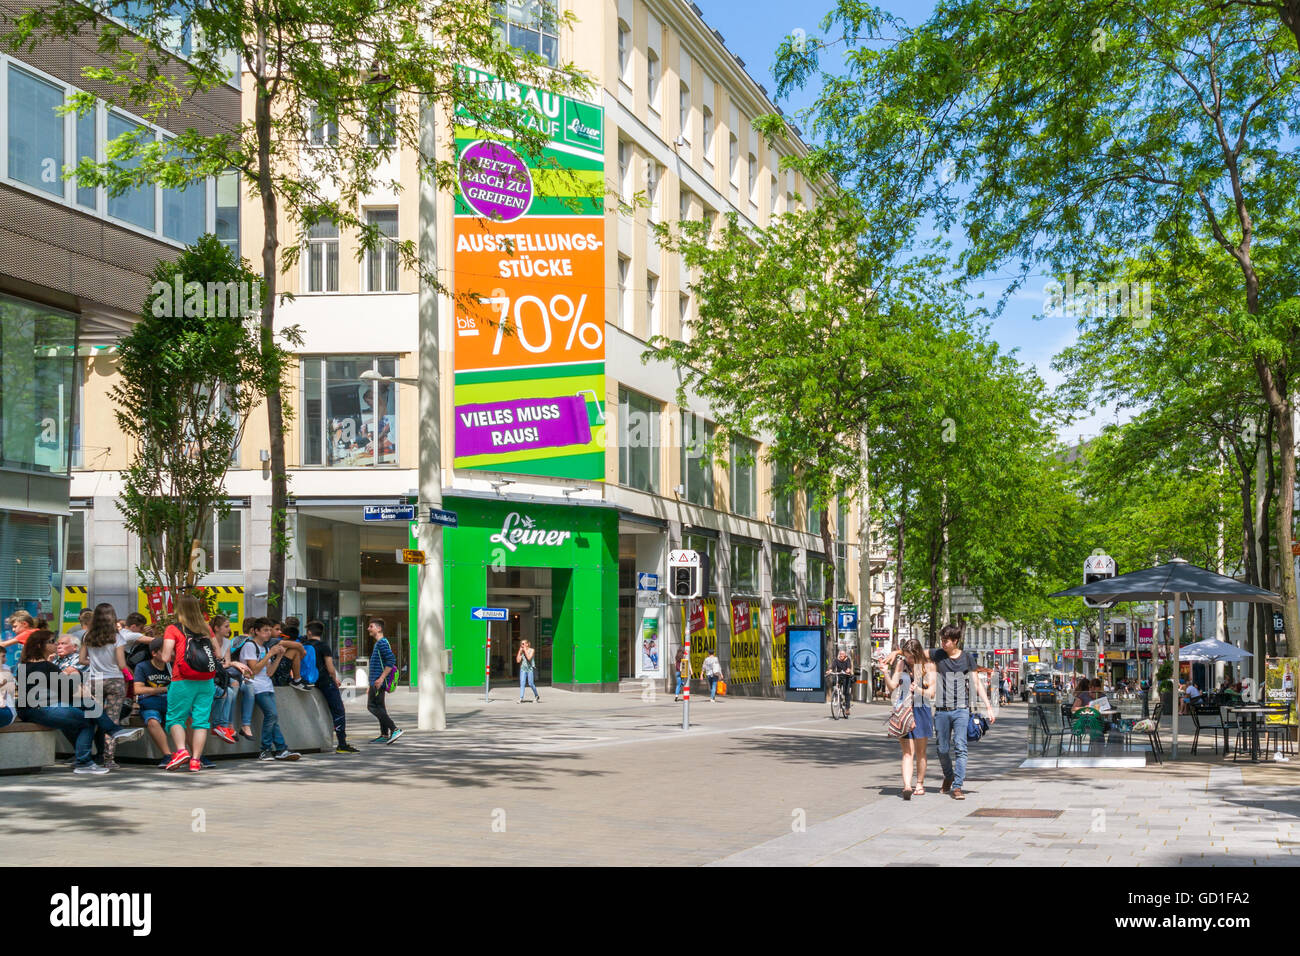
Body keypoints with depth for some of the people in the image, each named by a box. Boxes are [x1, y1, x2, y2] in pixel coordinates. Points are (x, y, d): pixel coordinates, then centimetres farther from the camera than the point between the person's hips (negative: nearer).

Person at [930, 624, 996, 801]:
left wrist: (989, 707, 4)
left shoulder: (966, 658, 4)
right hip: (941, 711, 2)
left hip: (961, 710, -2)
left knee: (960, 747, -13)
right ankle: (948, 777, 33)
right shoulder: (938, 654, 5)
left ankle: (957, 786, -12)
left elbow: (977, 683, 7)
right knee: (943, 749, 7)